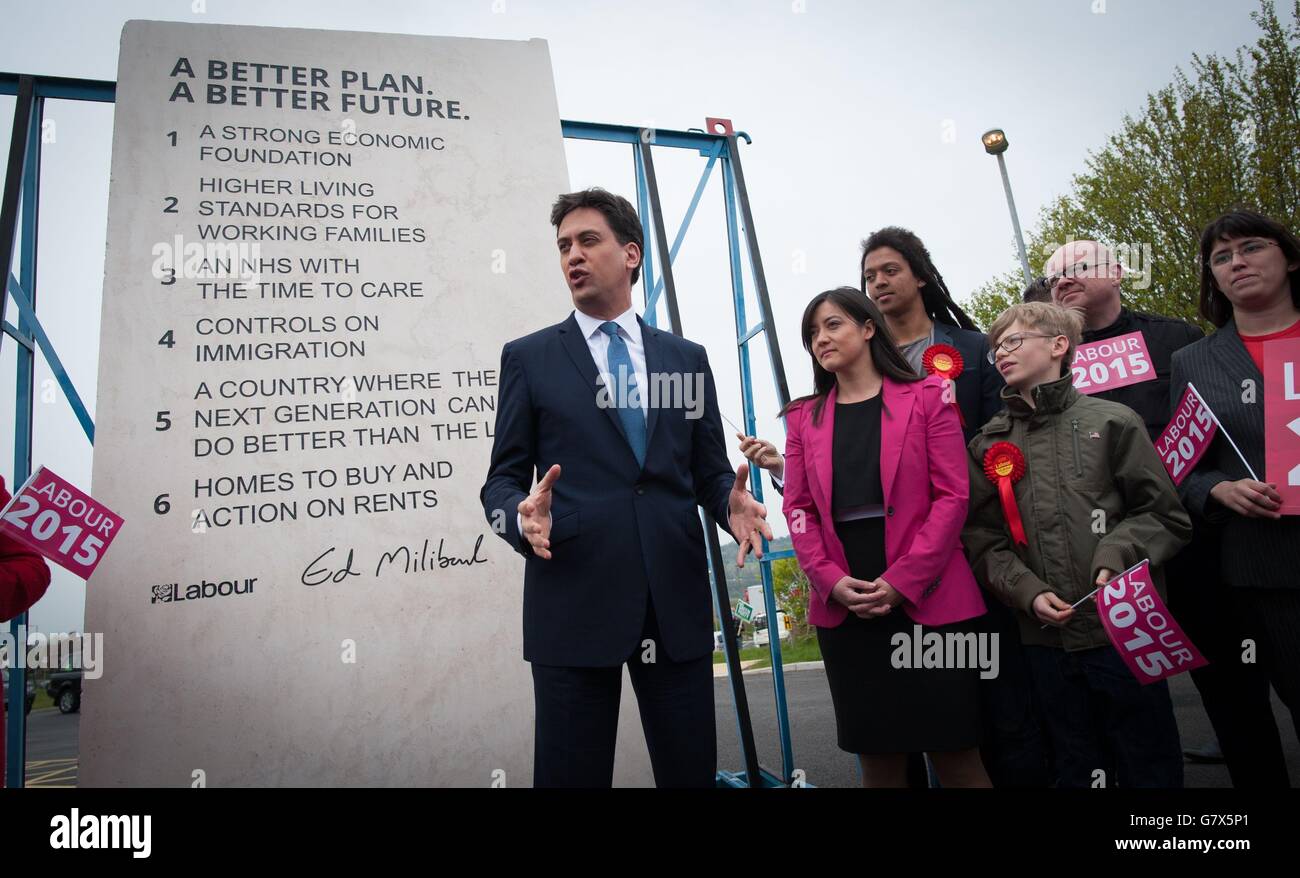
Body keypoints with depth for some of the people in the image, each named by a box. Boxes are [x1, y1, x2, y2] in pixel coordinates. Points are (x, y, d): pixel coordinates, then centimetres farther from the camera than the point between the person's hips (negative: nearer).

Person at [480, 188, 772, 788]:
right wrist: (522, 517, -17)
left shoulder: (686, 357, 13)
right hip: (573, 601, -2)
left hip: (677, 601, 2)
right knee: (572, 775, 6)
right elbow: (502, 480, 5)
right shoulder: (527, 358, 7)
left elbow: (709, 472, 14)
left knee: (692, 772, 9)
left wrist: (732, 504, -8)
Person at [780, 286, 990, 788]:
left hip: (926, 598, -2)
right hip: (843, 605, 3)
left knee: (953, 748, 5)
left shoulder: (927, 396, 3)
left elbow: (952, 495, -5)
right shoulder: (804, 416, 12)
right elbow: (798, 507, 6)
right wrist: (831, 580, -10)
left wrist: (902, 581, -14)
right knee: (876, 751, 11)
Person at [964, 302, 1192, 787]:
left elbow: (1166, 516, 1)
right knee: (1075, 767, 15)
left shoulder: (1111, 421, 0)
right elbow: (983, 541, 5)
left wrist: (1116, 557, -15)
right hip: (1046, 638, 3)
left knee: (1150, 765, 9)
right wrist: (1028, 593, -10)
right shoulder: (988, 446, 7)